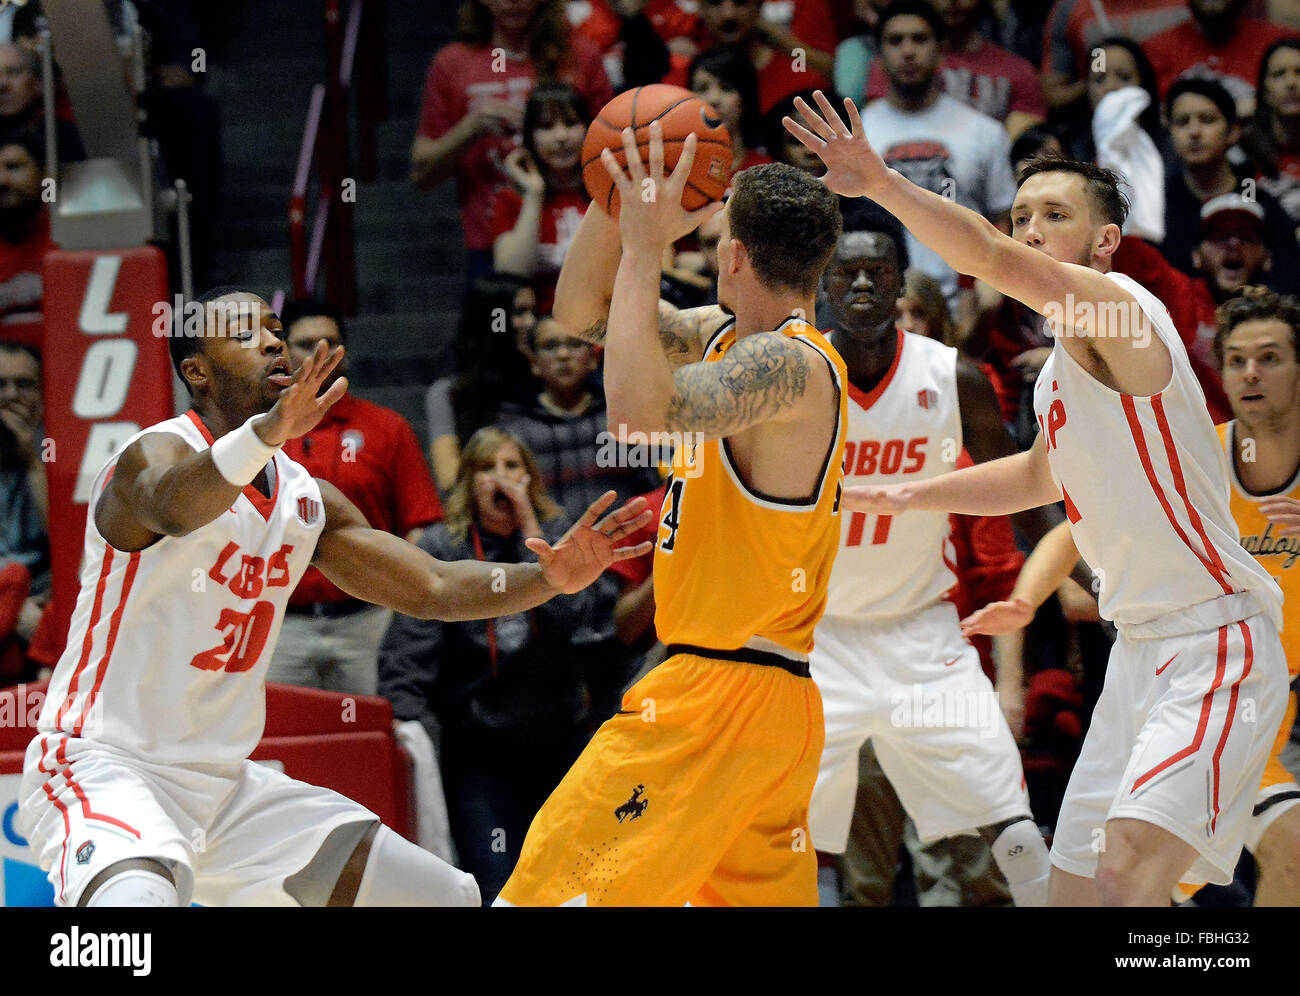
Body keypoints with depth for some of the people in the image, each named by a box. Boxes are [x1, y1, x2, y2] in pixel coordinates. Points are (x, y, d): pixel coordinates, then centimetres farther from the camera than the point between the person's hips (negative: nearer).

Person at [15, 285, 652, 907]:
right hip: (103, 766, -8)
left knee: (444, 899, 4)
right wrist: (267, 431, -57)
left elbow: (431, 588, 14)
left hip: (225, 785, 8)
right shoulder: (155, 455, -13)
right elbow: (174, 508, -38)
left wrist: (550, 578, -4)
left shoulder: (306, 499, 10)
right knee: (137, 900, -42)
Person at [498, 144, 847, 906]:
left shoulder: (792, 364, -16)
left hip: (720, 697, -10)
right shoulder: (731, 336, 12)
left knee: (548, 895, -13)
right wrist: (613, 201, 4)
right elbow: (583, 310, 20)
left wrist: (644, 248, -24)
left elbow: (640, 407, -32)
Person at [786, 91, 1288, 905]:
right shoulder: (1060, 369, 15)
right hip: (1141, 647, 10)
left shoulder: (1116, 307, -14)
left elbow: (989, 257, -32)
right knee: (1076, 887, 9)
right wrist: (912, 496, 31)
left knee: (1129, 865, -30)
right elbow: (1042, 473, 36)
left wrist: (881, 182, -41)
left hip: (1217, 640, -10)